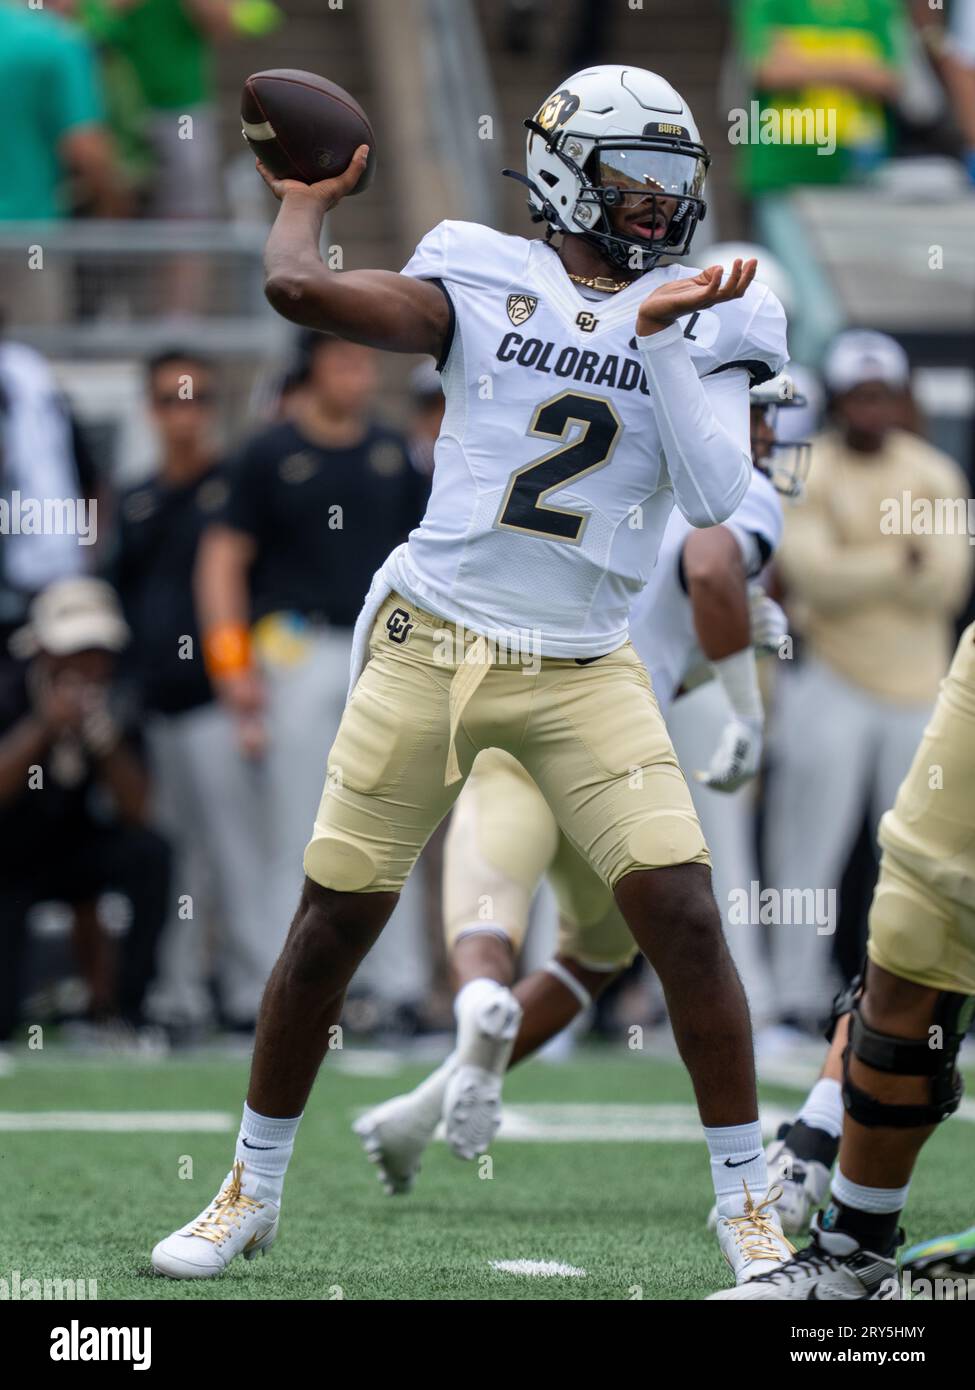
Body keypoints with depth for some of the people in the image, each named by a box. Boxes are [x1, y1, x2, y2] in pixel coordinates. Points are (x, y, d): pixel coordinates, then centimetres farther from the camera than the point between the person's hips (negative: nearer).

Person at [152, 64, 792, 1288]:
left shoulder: (703, 324, 3)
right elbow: (299, 289, -13)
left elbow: (716, 498, -10)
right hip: (431, 647, -1)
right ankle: (251, 1194, 21)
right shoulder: (481, 285, -2)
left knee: (684, 917, -11)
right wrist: (307, 199, 5)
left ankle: (747, 1207, 2)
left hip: (584, 674, 1)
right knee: (330, 924, 4)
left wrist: (659, 338, -15)